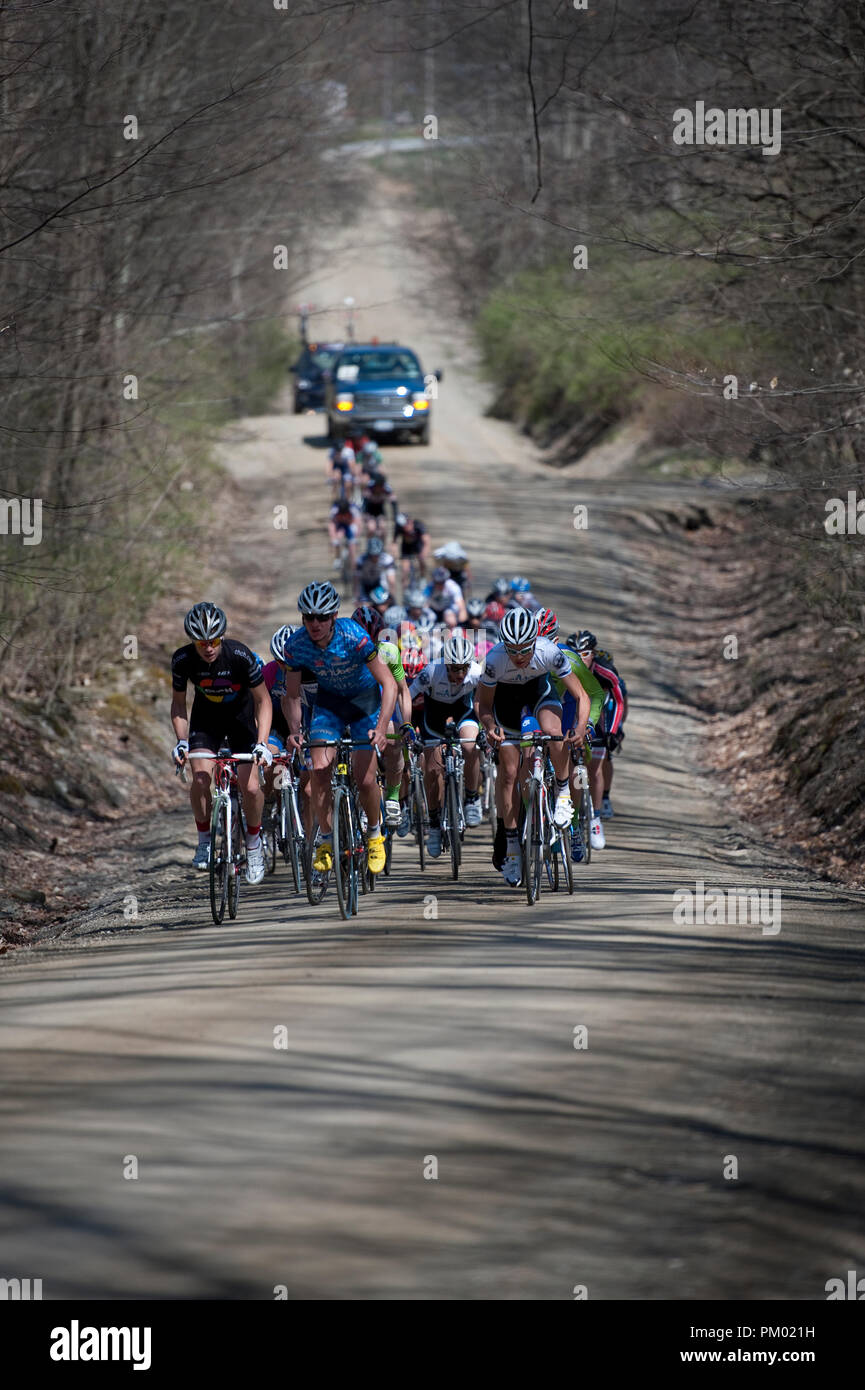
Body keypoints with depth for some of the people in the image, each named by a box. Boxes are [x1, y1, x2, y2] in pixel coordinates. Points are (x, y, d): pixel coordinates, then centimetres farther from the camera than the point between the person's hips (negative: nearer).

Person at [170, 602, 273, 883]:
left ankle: (254, 843, 12)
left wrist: (262, 744, -30)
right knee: (200, 778, -23)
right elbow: (178, 702, -7)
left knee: (250, 787, -14)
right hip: (206, 719, 1)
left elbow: (263, 700, -19)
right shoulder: (183, 660, -23)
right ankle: (204, 840, -1)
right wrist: (181, 741, -21)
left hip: (241, 717, -1)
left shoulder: (241, 656, -29)